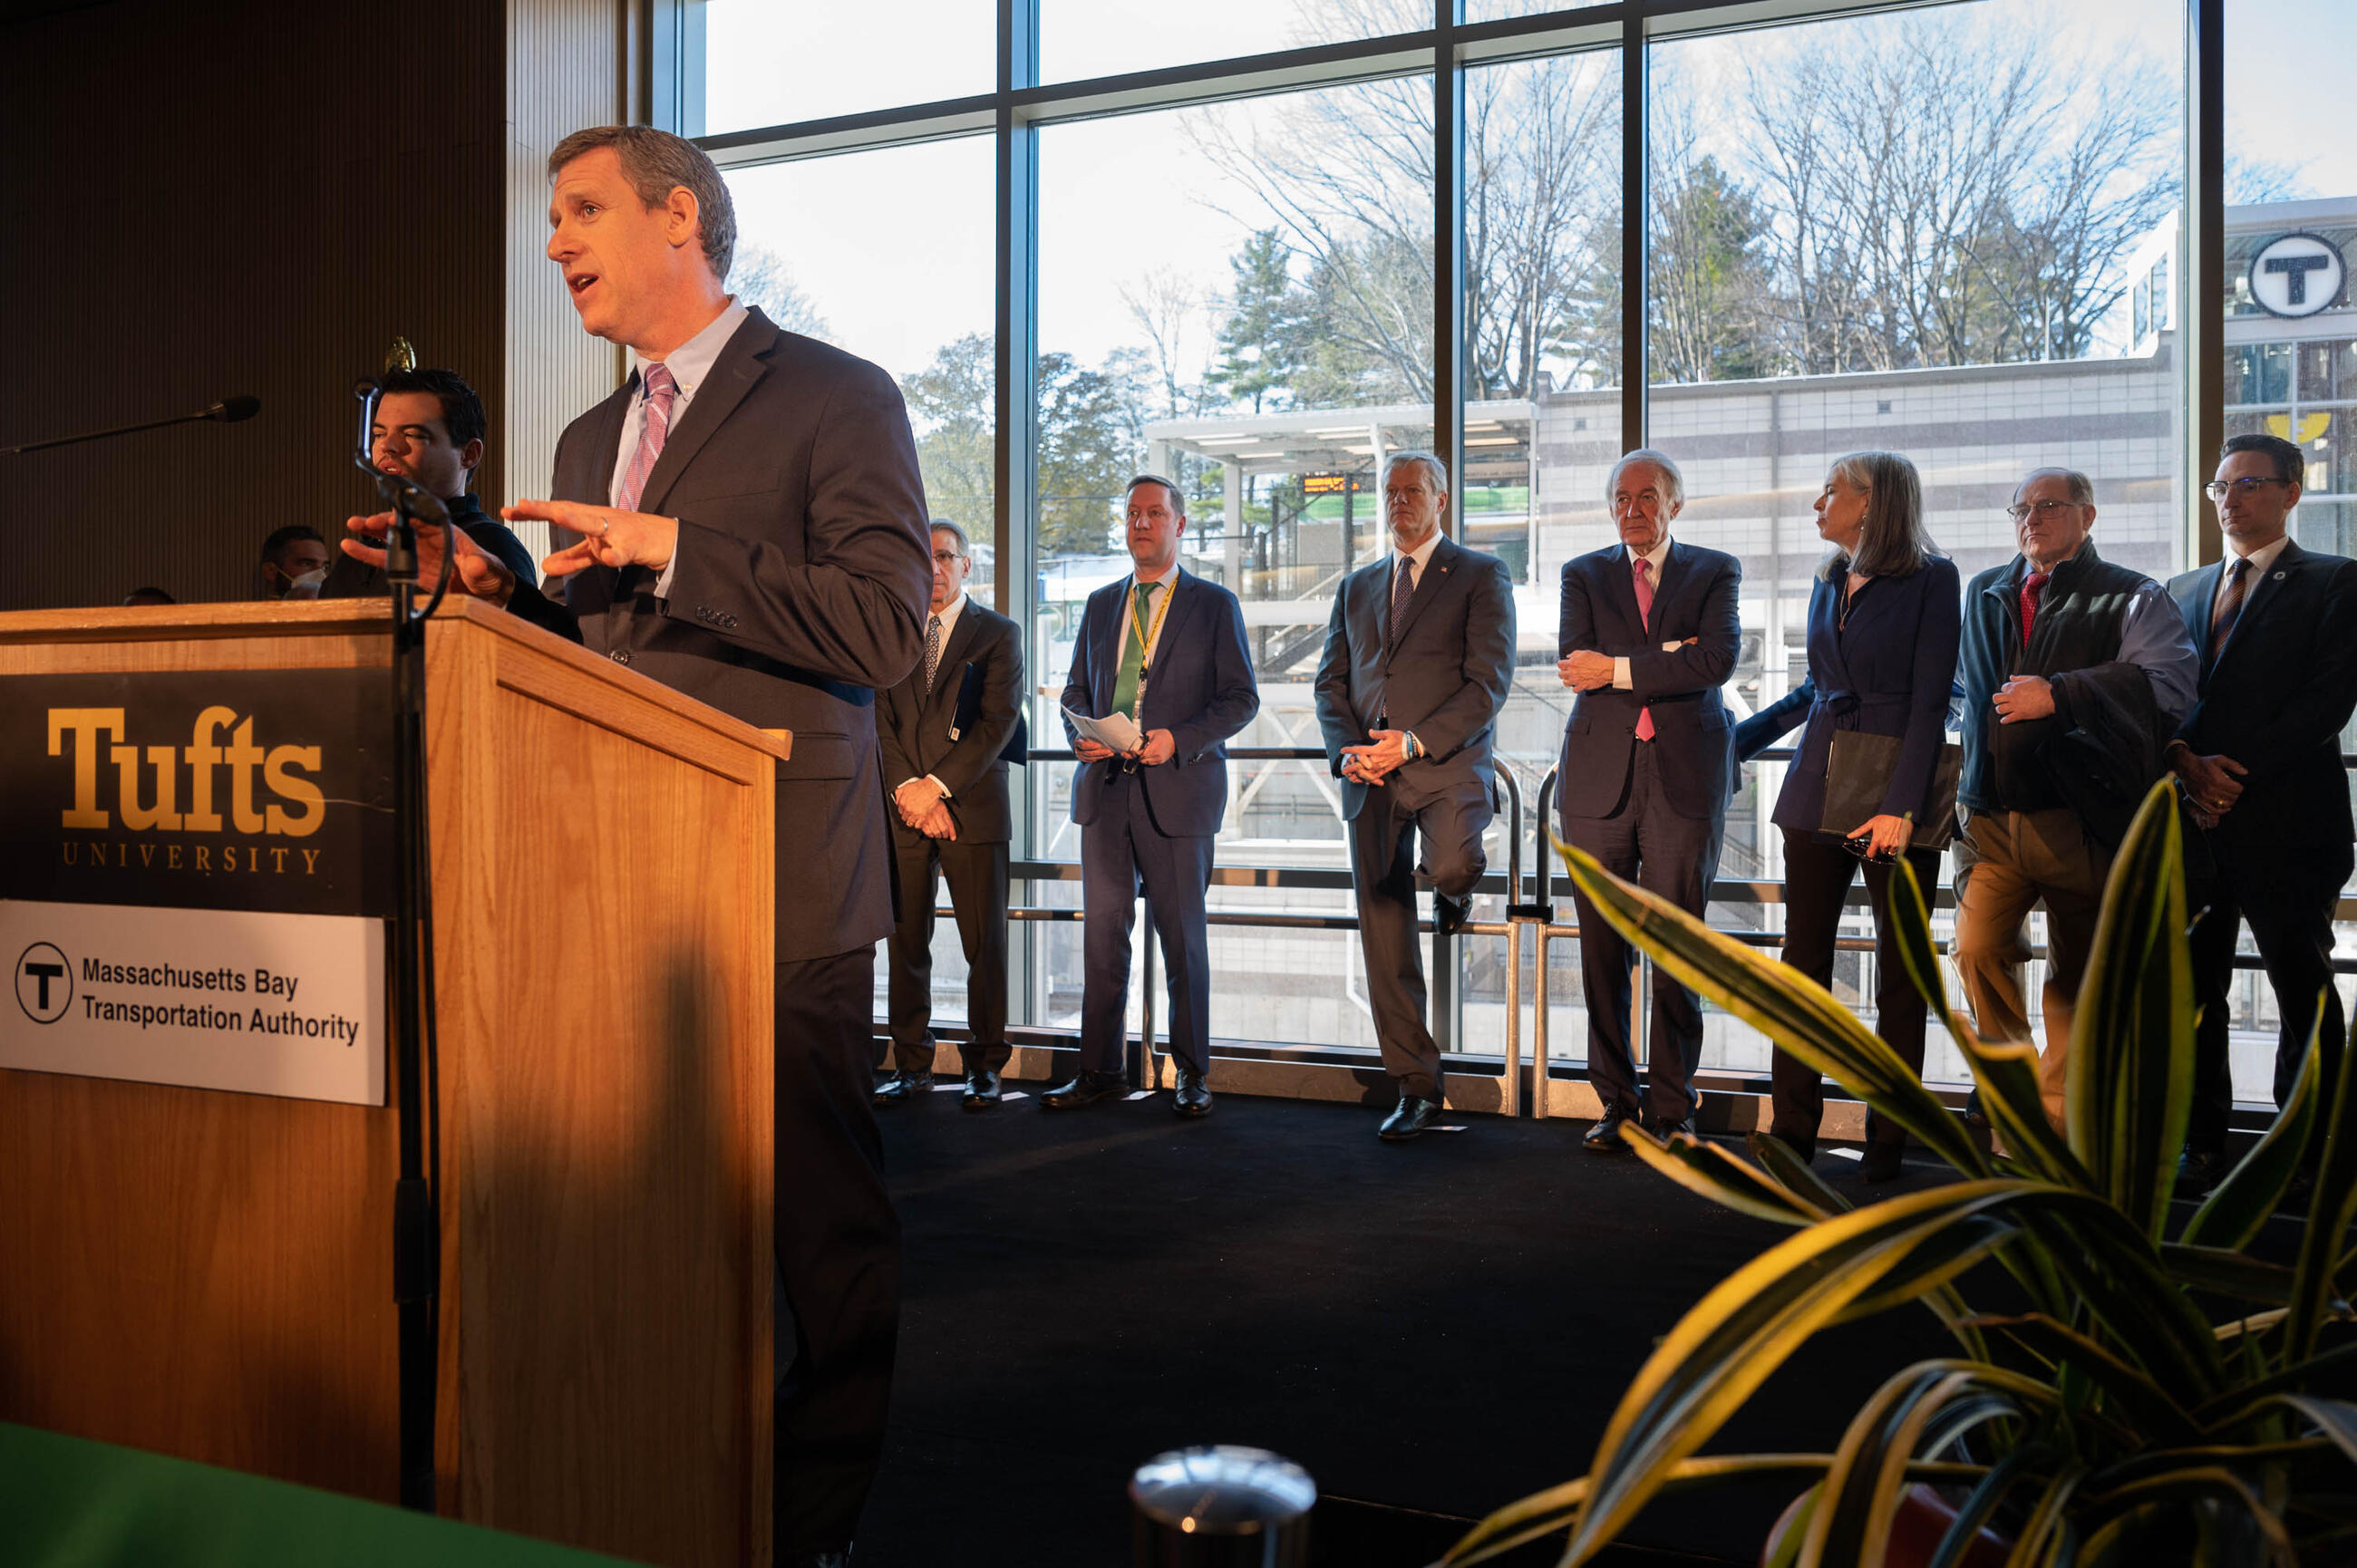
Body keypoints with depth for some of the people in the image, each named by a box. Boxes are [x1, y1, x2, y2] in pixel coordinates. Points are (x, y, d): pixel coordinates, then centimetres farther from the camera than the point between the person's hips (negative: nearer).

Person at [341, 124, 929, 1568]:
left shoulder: (835, 400, -3)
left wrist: (673, 553, -16)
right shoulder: (592, 440, 20)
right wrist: (491, 586, 6)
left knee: (821, 1220, 1)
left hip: (779, 880, -6)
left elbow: (886, 629, -13)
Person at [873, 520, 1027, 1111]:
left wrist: (936, 786, -12)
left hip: (973, 806, -3)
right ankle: (912, 1067, 11)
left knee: (984, 943, -1)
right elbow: (879, 721, 6)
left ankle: (984, 1067, 8)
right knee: (905, 941, 3)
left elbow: (998, 722, -5)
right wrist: (908, 790, -8)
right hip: (903, 810, 3)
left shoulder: (999, 634, 5)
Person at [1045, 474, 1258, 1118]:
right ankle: (1099, 1070, 12)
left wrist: (1179, 740, -15)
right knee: (1102, 932, 4)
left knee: (1183, 937, 1)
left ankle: (1192, 1074, 11)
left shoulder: (1214, 605, 4)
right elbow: (1076, 690, 21)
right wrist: (1081, 734, -1)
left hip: (1178, 787, -4)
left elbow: (1240, 697, 0)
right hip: (1104, 786, 4)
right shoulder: (1100, 605, 17)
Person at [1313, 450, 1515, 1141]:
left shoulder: (1481, 577, 4)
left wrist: (1415, 742, -16)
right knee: (1385, 941, 1)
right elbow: (1330, 682, 15)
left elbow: (1489, 681, -6)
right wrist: (1346, 751, -5)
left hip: (1447, 766, -4)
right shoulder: (1356, 588, 19)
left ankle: (1453, 885, 6)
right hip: (1370, 778, 4)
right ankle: (1416, 1089, 10)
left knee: (1451, 864, -34)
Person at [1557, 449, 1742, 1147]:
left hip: (1685, 776, -1)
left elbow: (1717, 660, -9)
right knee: (1603, 950, 3)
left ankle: (1672, 1108, 11)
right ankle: (1616, 1103, 14)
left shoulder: (1716, 572, 8)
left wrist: (1619, 668, -11)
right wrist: (1669, 657, -11)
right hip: (1600, 776, 1)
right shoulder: (1583, 575, 12)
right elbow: (1577, 661, -5)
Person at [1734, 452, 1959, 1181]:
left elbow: (1930, 701, -11)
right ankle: (1793, 1133, 11)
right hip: (1816, 790, 6)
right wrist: (1739, 739, 26)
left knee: (1899, 976, 3)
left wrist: (1901, 806, -18)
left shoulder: (1931, 579, -6)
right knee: (1803, 964, 4)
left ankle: (1887, 1140, 12)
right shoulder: (1829, 581, 13)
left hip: (1895, 796, -6)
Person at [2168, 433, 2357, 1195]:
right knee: (2191, 989, 5)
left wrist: (2237, 775, -14)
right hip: (2193, 818, 5)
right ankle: (2202, 1147, 13)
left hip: (2284, 818, -5)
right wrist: (2189, 765, -7)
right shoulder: (2184, 591, 19)